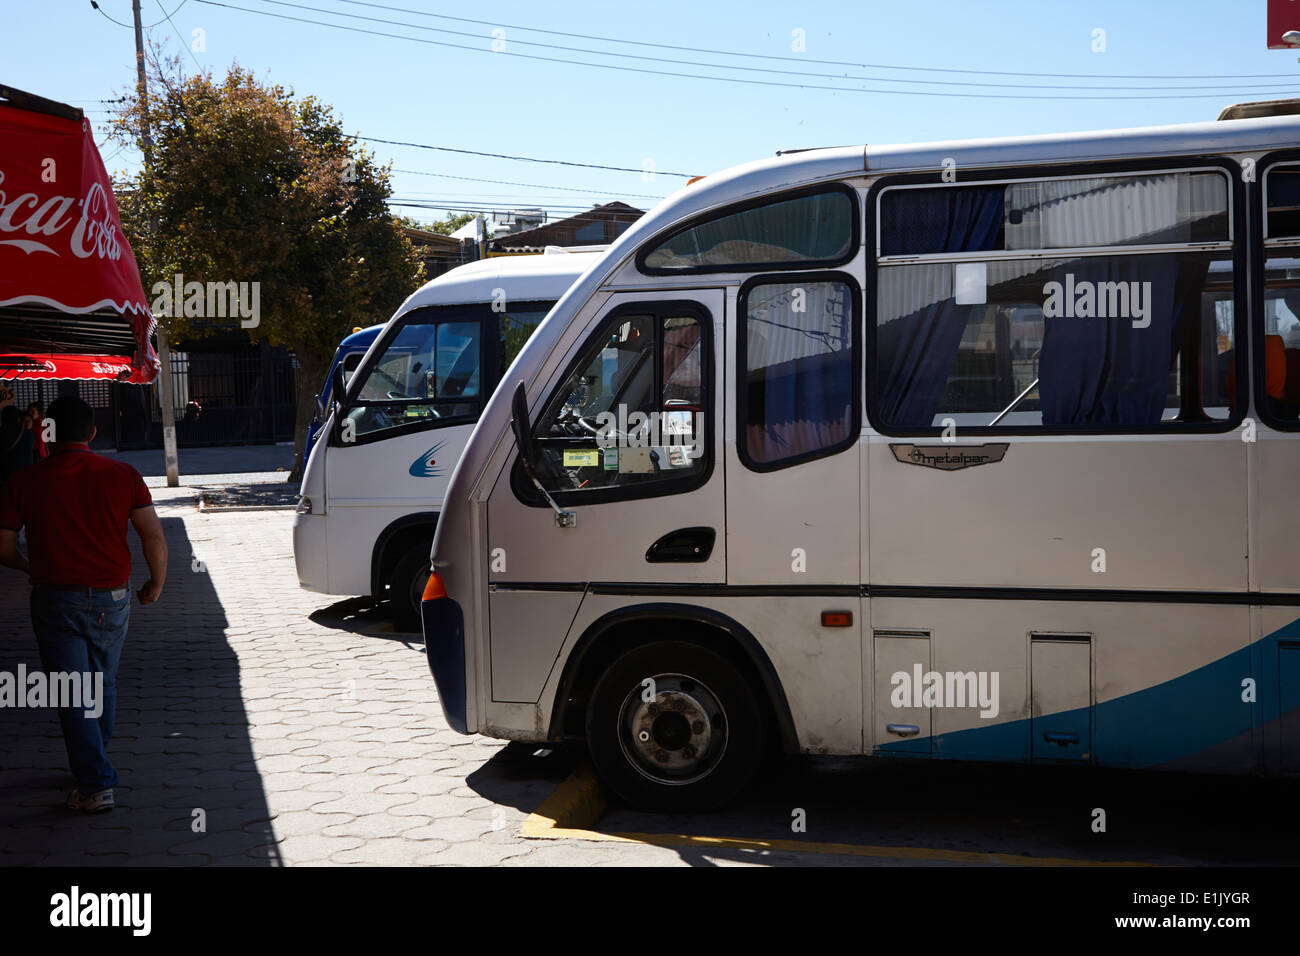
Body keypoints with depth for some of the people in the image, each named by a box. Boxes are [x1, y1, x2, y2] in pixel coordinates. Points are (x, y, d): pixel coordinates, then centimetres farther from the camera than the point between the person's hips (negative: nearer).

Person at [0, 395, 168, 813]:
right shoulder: (122, 475, -5)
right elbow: (154, 536, -10)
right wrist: (156, 583, 6)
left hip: (56, 601, -2)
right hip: (112, 598, 2)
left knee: (73, 696, 4)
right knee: (103, 684, 21)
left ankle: (96, 785, 1)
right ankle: (96, 761, 37)